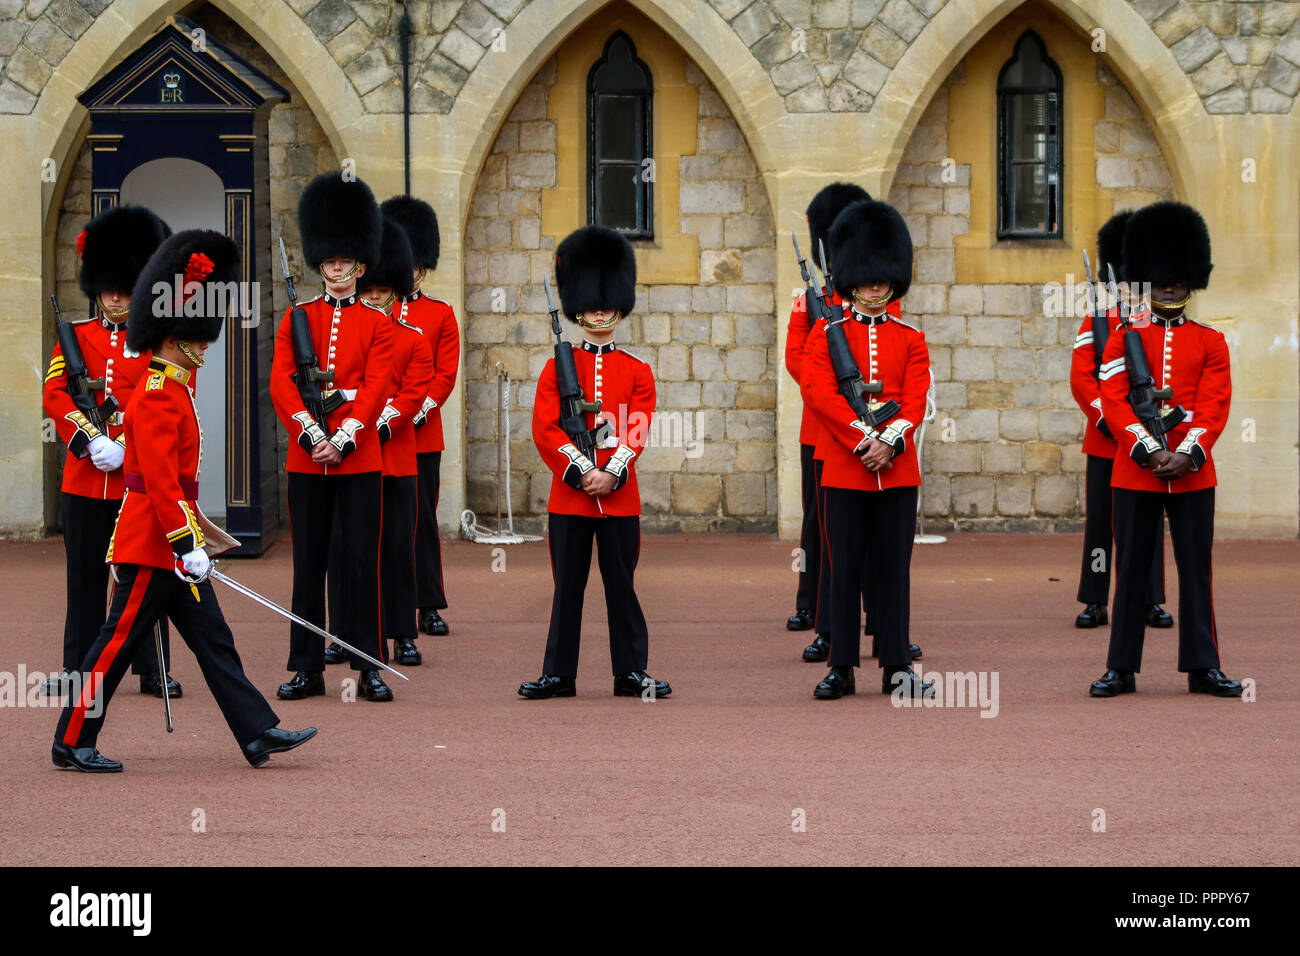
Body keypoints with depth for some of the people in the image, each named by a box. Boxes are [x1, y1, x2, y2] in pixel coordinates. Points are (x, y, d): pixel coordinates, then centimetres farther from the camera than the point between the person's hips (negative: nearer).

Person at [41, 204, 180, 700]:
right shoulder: (76, 336, 9)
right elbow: (54, 394, -1)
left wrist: (125, 447, -18)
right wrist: (89, 440, -15)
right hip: (85, 475, 2)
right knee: (85, 575, 7)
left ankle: (152, 669, 7)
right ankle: (79, 667, 13)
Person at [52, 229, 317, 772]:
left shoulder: (175, 391, 15)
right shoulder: (158, 396, -17)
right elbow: (160, 480, -23)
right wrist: (187, 544, -24)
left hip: (171, 545, 10)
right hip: (153, 545, -10)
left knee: (213, 640, 9)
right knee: (120, 642, -3)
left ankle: (259, 733, 10)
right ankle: (73, 743, 4)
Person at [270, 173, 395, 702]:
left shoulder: (378, 324, 5)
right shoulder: (296, 318, 8)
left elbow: (375, 388, -6)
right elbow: (282, 384, -2)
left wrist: (342, 439, -18)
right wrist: (312, 435, -16)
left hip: (359, 457, -1)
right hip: (306, 456, 1)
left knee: (362, 561, -1)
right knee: (308, 563, 4)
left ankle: (369, 665, 3)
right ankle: (307, 668, 9)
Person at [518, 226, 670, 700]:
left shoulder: (637, 371, 6)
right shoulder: (557, 367, 4)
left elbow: (636, 431, -2)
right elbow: (545, 429, -4)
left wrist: (612, 475, -16)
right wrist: (582, 472, -14)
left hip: (619, 496, 0)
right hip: (569, 496, 0)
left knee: (621, 585, 5)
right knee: (568, 586, 4)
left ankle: (631, 672, 11)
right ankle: (558, 674, 9)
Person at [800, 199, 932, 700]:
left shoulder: (911, 339, 9)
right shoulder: (826, 335, 4)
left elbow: (915, 400, 0)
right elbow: (819, 394, -8)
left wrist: (889, 443, -17)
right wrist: (864, 441, -17)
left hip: (898, 468, 1)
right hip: (844, 468, -1)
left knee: (894, 567, 4)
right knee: (845, 569, 1)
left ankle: (896, 667, 8)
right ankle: (841, 668, 5)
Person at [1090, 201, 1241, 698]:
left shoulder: (1210, 342, 7)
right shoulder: (1124, 339, 5)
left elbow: (1215, 406, -2)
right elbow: (1114, 402, -4)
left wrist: (1187, 455, -16)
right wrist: (1150, 452, -16)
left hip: (1193, 471, 1)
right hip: (1134, 471, -1)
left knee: (1196, 568, 3)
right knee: (1132, 569, 3)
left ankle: (1202, 666, 8)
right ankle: (1121, 668, 7)